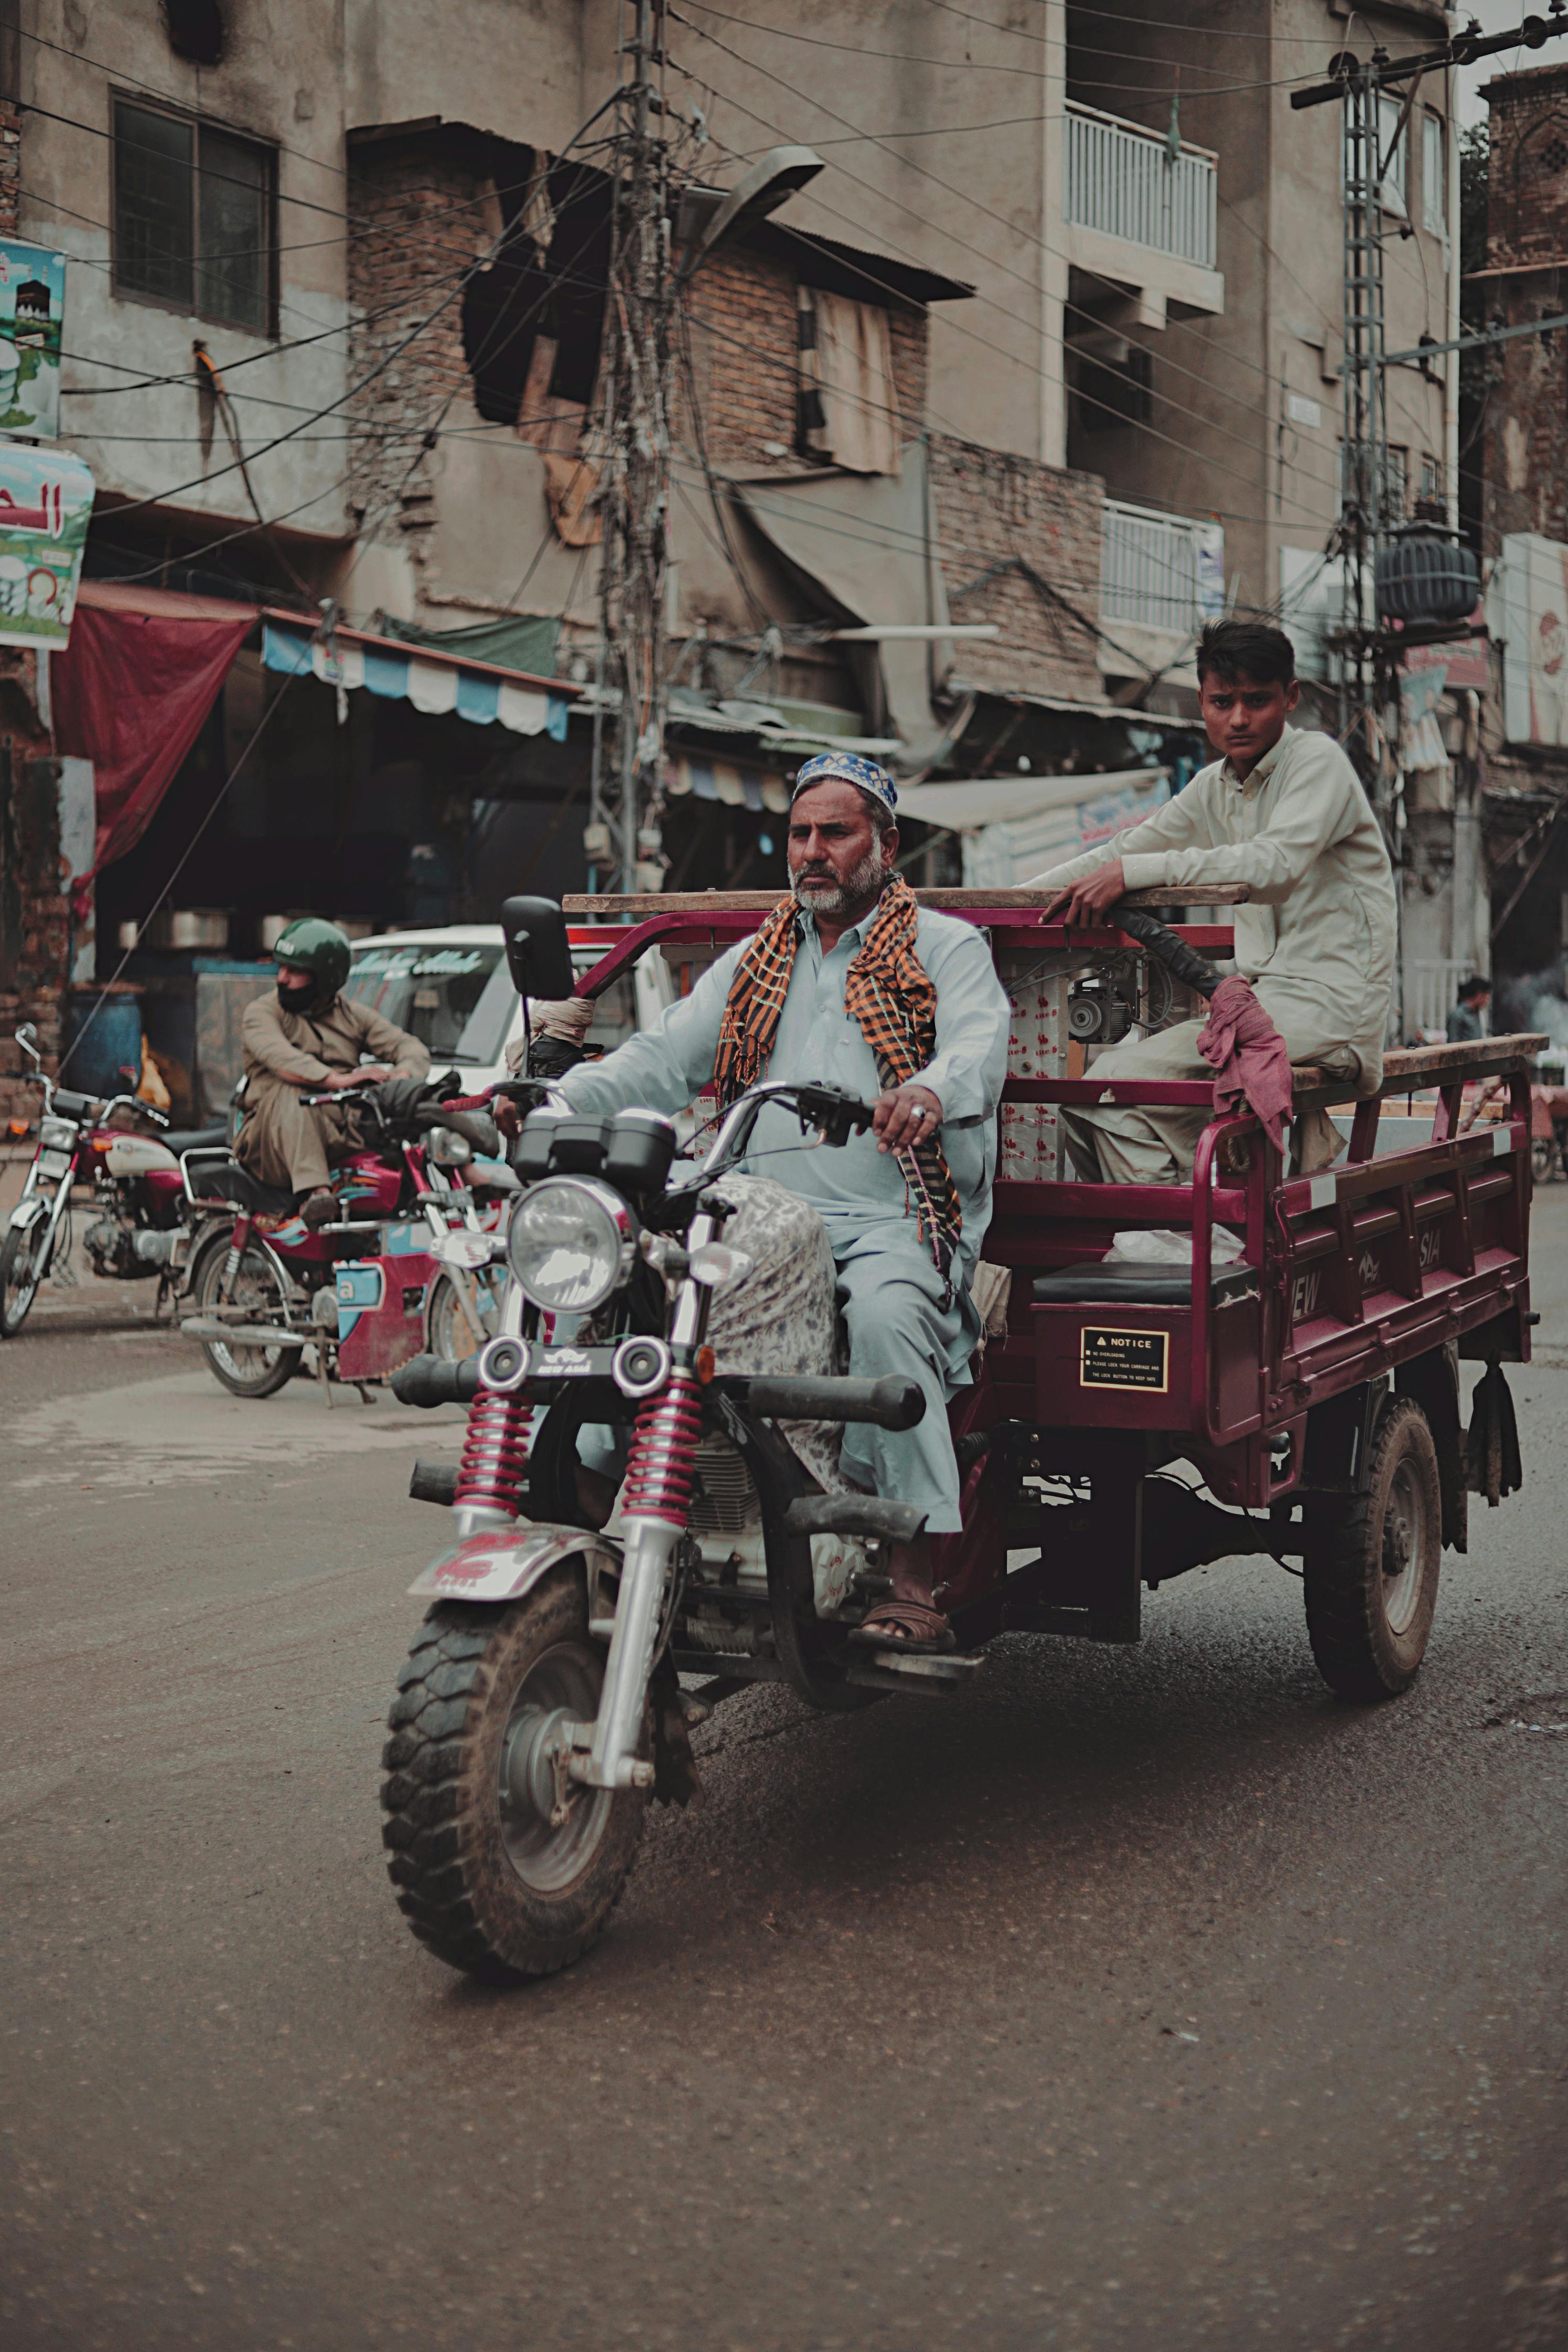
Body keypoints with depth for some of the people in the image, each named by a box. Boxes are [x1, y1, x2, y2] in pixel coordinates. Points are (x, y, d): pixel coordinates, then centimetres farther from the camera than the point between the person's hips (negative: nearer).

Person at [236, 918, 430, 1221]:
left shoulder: (353, 1016, 19)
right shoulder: (262, 1012, 7)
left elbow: (413, 1050, 11)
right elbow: (281, 1058, -15)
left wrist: (400, 1076, -15)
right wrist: (339, 1080, -31)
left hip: (342, 1135, 3)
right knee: (289, 1093, -35)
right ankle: (312, 1192, -52)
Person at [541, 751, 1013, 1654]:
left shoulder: (946, 946, 11)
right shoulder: (754, 962, 26)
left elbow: (980, 1045, -10)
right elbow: (661, 1061, 16)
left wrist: (929, 1091, -35)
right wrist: (553, 1097, -2)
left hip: (892, 1217, -5)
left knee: (884, 1312, -35)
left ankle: (918, 1586, -34)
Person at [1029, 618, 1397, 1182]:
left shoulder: (1317, 762, -8)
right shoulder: (1214, 786, 15)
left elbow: (1275, 864, -25)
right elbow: (1123, 850, 19)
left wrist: (1133, 872, -28)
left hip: (1326, 1001, -8)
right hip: (1261, 997, 8)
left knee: (1116, 1085, -21)